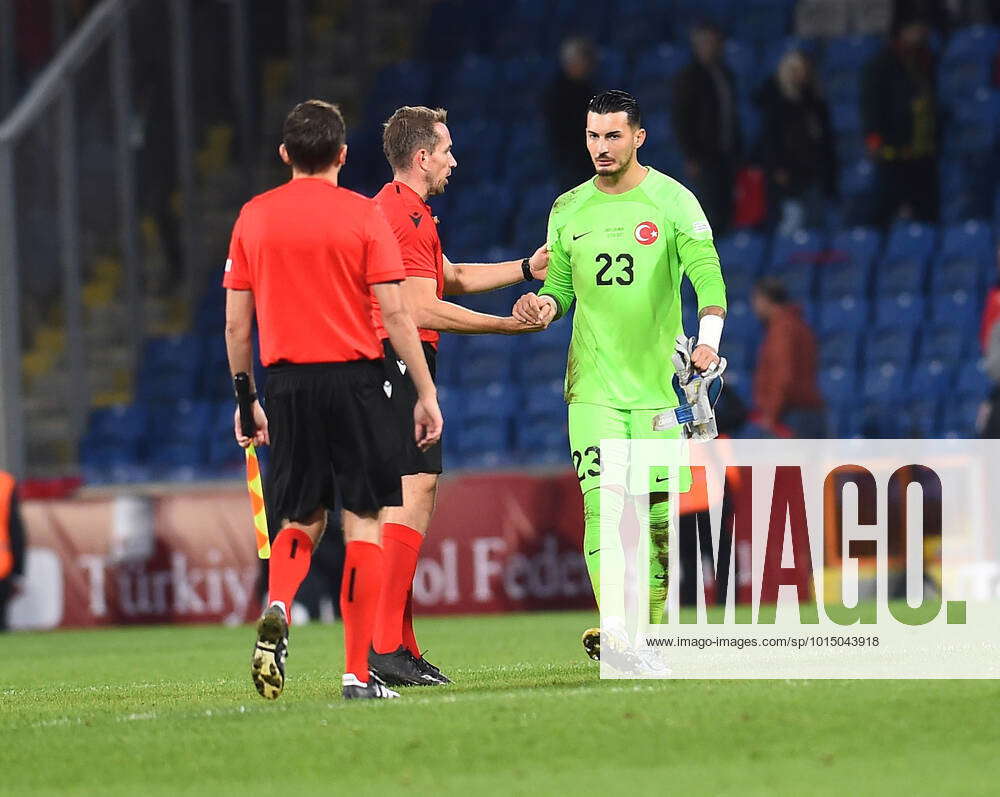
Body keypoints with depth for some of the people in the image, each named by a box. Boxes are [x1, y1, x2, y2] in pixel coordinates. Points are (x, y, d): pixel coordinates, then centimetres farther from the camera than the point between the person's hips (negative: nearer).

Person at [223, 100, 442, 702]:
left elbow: (236, 323, 7)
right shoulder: (363, 215, -3)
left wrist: (245, 399, 17)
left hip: (288, 382, 3)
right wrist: (426, 392, -1)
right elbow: (395, 313, -7)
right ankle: (359, 674, -1)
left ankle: (276, 612, -13)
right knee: (362, 523, 3)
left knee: (302, 521, 17)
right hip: (354, 378, -3)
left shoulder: (253, 217, 6)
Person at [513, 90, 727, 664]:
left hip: (657, 381, -1)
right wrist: (545, 305, -6)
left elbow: (706, 272, -12)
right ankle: (616, 629, -22)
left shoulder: (673, 202, -1)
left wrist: (708, 338, -29)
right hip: (593, 382, 1)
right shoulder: (568, 211, 9)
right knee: (603, 503, -14)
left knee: (658, 510, 2)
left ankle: (651, 630, 18)